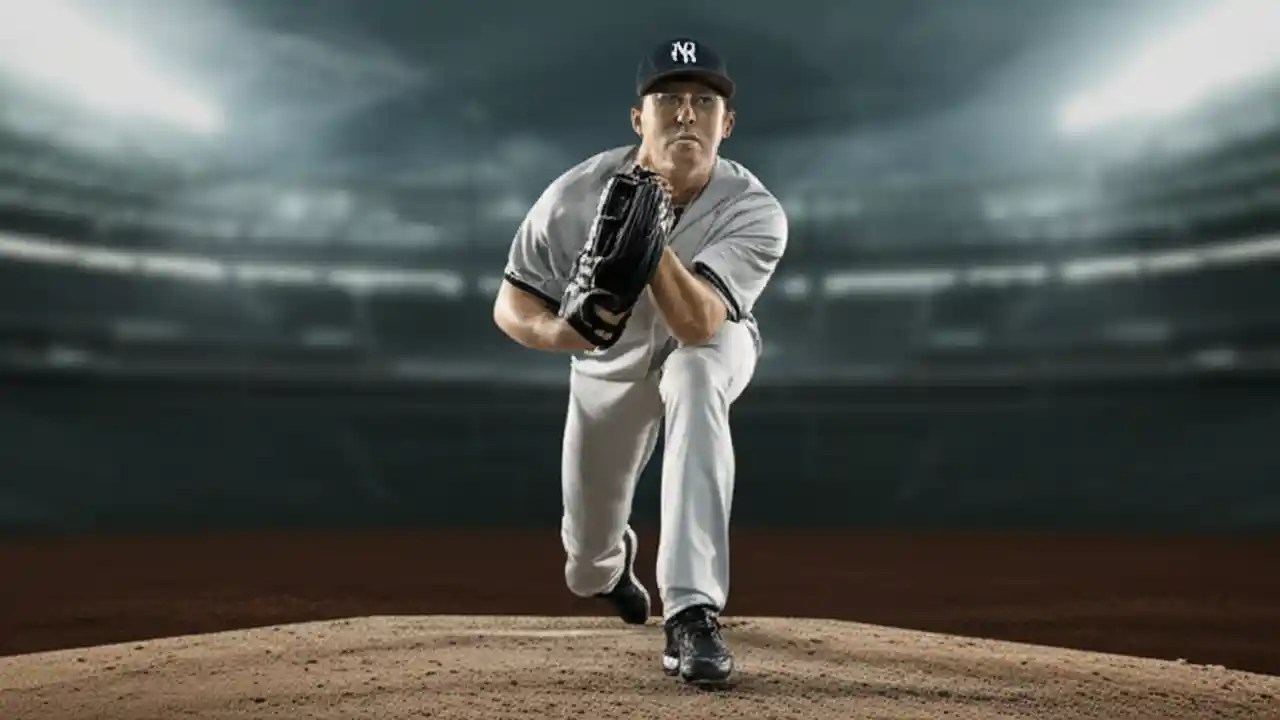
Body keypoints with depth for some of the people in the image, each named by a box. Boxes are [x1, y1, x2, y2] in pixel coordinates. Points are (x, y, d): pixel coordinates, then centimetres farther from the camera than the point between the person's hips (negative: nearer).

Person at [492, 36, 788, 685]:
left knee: (694, 373, -41)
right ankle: (610, 558, 56)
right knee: (586, 568, 12)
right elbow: (510, 304, -20)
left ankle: (691, 614, -37)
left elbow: (696, 326, -45)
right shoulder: (576, 196, -28)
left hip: (708, 350, -1)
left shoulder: (755, 213, -32)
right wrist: (553, 331, -42)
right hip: (608, 365, 2)